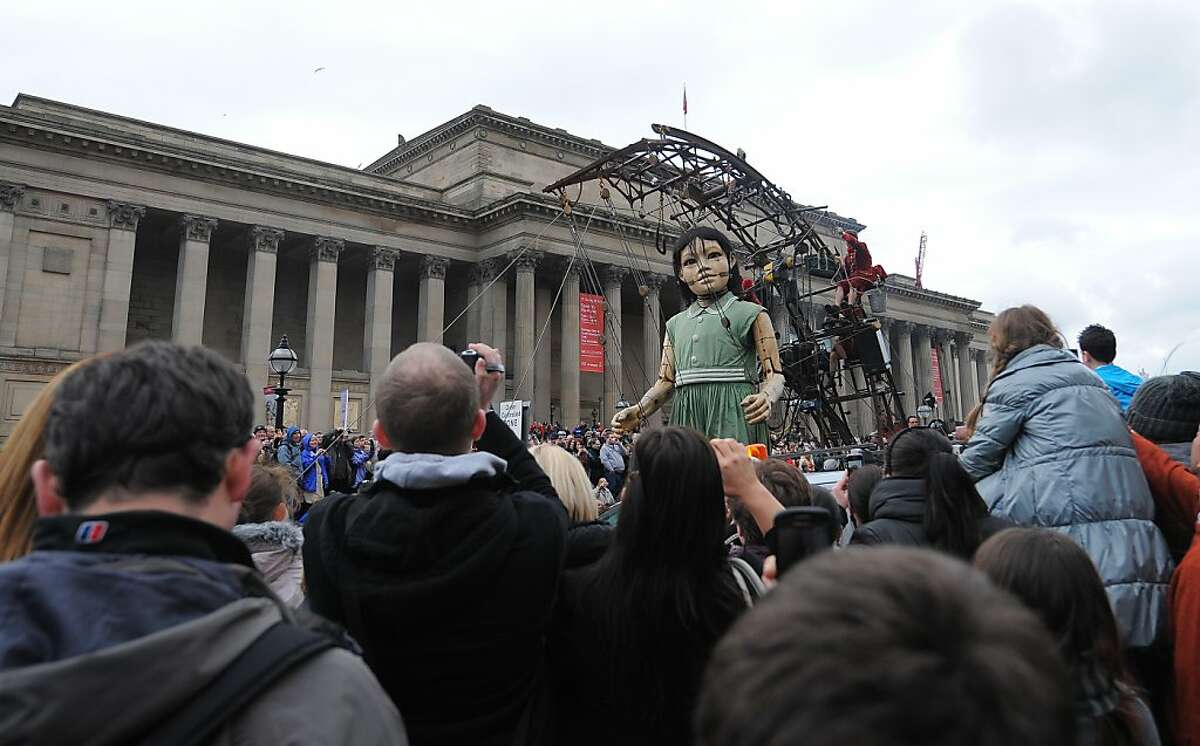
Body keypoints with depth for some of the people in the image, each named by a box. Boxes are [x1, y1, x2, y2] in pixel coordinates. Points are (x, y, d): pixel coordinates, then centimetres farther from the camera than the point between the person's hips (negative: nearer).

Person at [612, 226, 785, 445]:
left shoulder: (750, 314, 5)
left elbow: (775, 374, -1)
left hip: (732, 419, -3)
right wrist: (640, 411, -3)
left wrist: (766, 397, -22)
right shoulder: (676, 324, 18)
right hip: (687, 421, 4)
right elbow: (666, 381, 14)